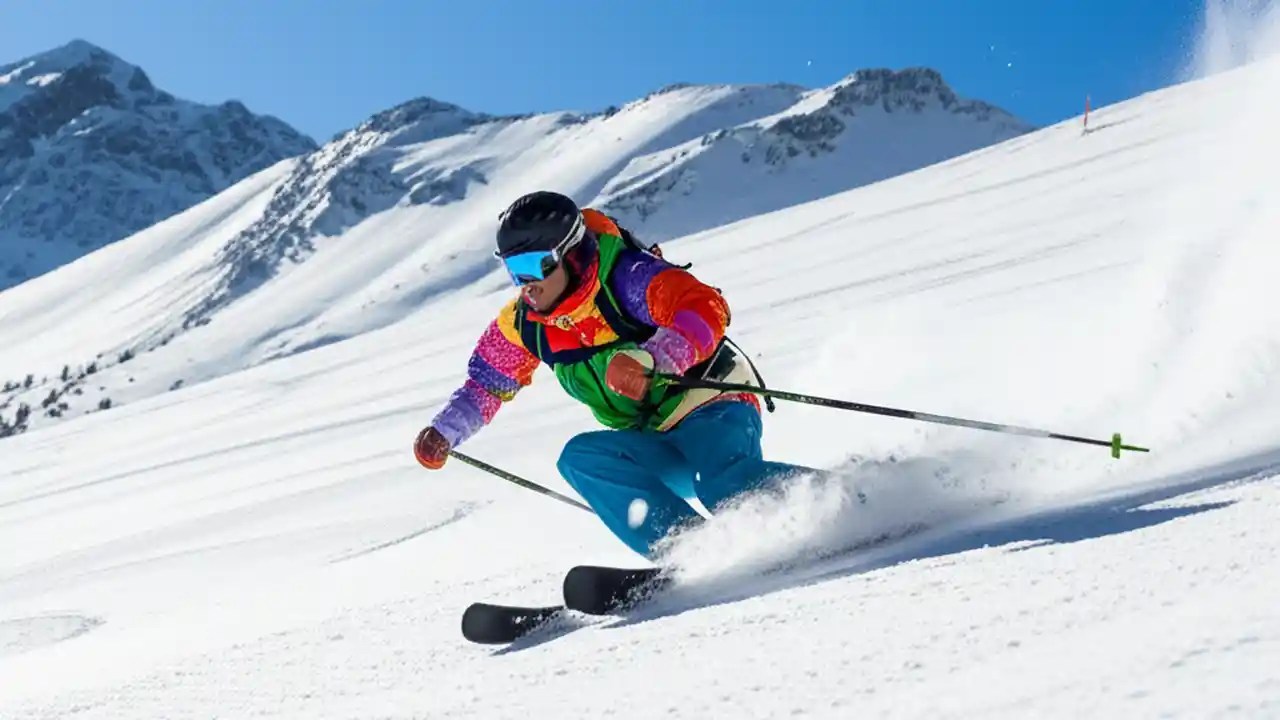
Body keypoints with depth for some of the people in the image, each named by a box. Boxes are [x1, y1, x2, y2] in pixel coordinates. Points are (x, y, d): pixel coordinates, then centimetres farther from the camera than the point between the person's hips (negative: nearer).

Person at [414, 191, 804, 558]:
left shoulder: (624, 278, -19)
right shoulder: (523, 323, 3)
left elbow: (706, 310, -32)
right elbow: (487, 382, 20)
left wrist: (649, 360, -47)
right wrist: (442, 433, 8)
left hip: (717, 409, -7)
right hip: (660, 450, 7)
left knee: (726, 485, -37)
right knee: (581, 458, -22)